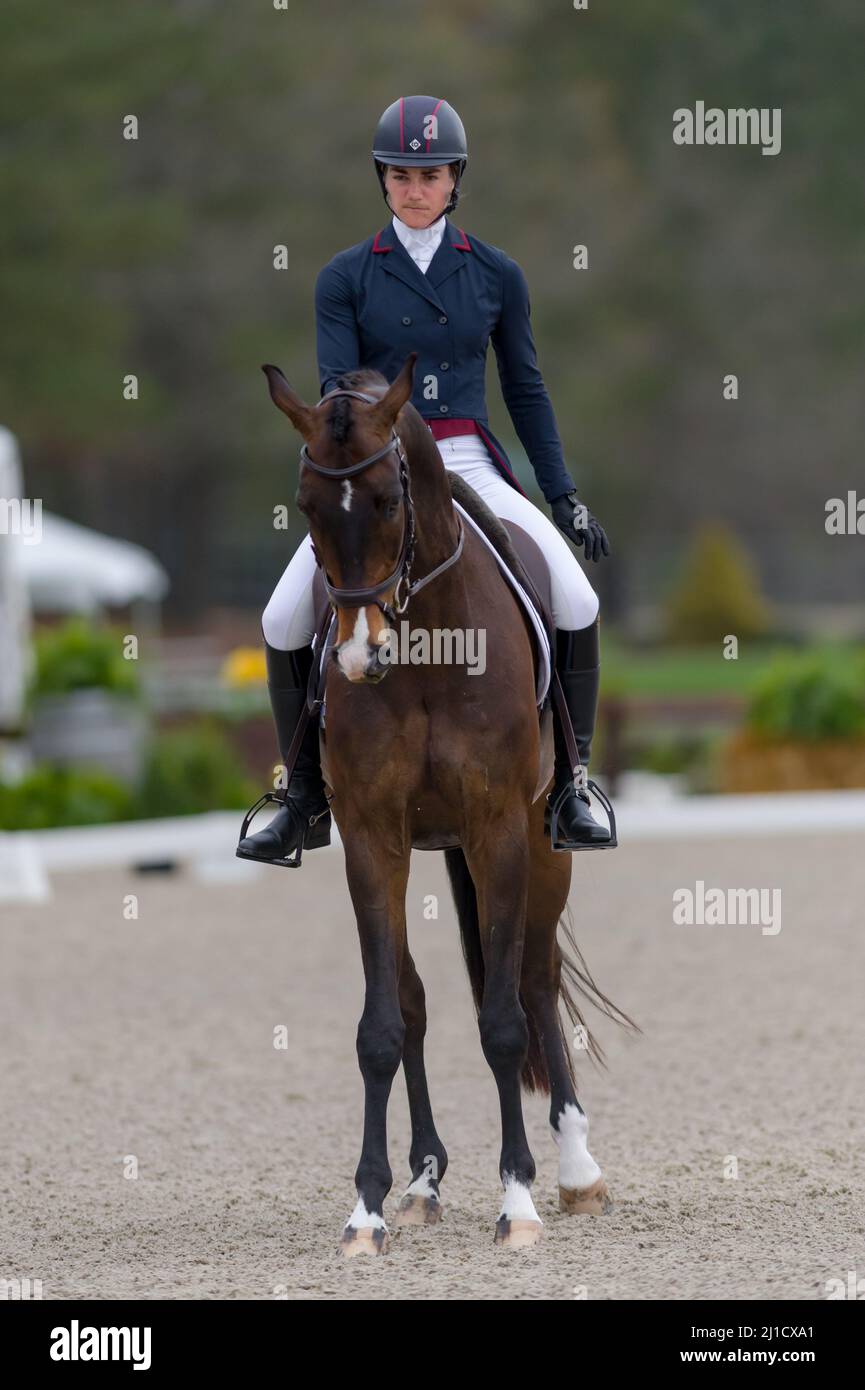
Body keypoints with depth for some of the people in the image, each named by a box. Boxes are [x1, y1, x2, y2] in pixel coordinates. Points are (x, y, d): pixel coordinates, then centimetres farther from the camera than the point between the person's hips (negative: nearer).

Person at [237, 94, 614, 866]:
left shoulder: (496, 274, 5)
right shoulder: (347, 277, 2)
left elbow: (526, 390, 12)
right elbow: (336, 389, -5)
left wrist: (565, 495, 8)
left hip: (471, 468, 0)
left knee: (577, 604, -19)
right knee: (283, 622, -15)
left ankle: (569, 787, -5)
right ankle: (305, 803, 2)